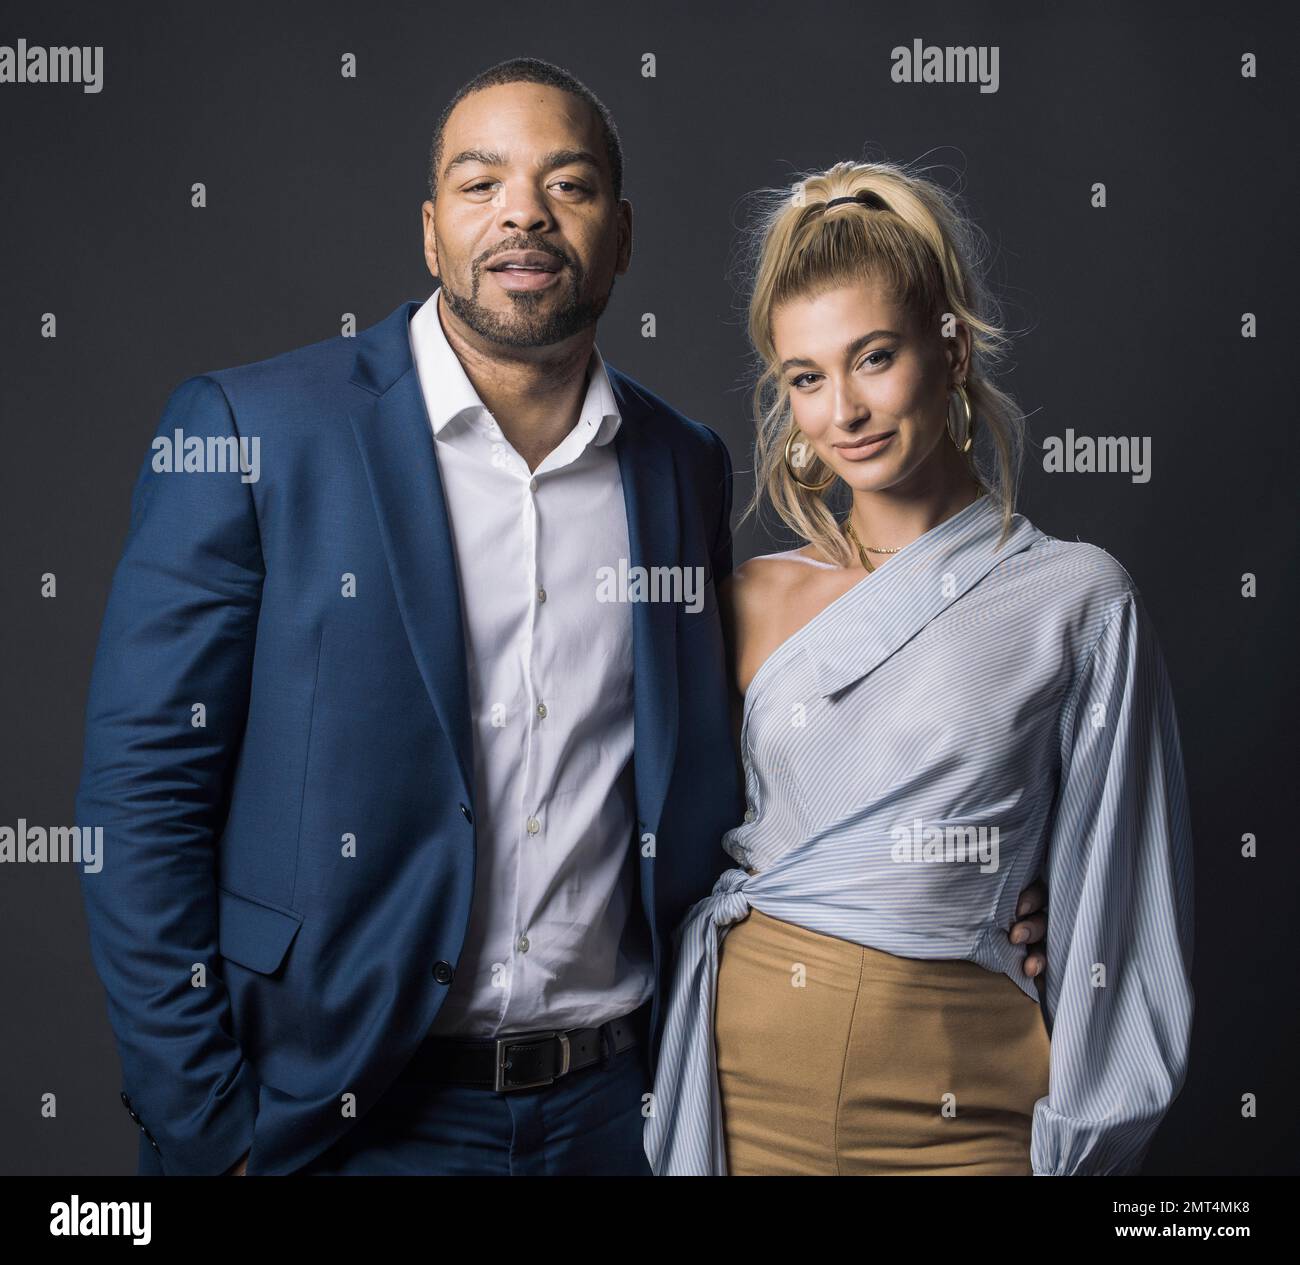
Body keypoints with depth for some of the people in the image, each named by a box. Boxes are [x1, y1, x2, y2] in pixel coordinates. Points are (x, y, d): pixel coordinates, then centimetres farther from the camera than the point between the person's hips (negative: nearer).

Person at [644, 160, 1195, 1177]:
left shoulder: (1077, 602, -6)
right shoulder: (755, 600, 3)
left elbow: (1111, 907, -2)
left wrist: (1078, 1136, -2)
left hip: (954, 1111, -2)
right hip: (743, 1088, 3)